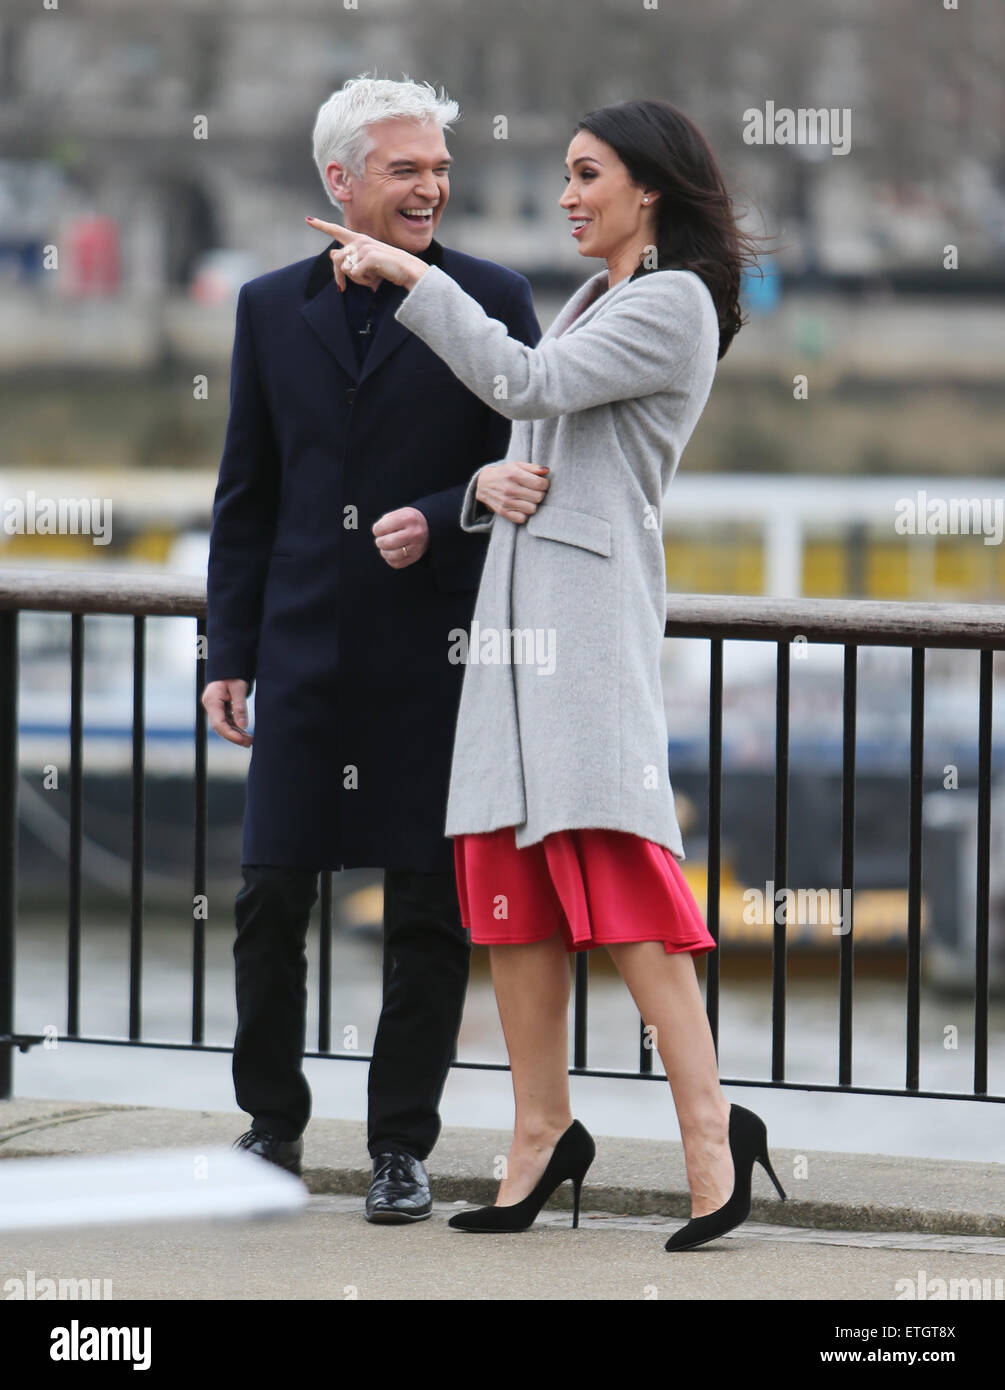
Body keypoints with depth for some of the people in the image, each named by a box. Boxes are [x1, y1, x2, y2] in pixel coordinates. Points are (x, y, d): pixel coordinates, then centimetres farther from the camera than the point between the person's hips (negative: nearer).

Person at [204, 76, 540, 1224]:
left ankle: (401, 1144, 12)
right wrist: (230, 652, 8)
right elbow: (246, 494, 12)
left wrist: (438, 521, -18)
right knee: (269, 896, 4)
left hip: (436, 656, -2)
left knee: (428, 911, 2)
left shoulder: (491, 301, 0)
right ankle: (273, 1126, 19)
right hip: (306, 655, 2)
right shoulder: (272, 308, 9)